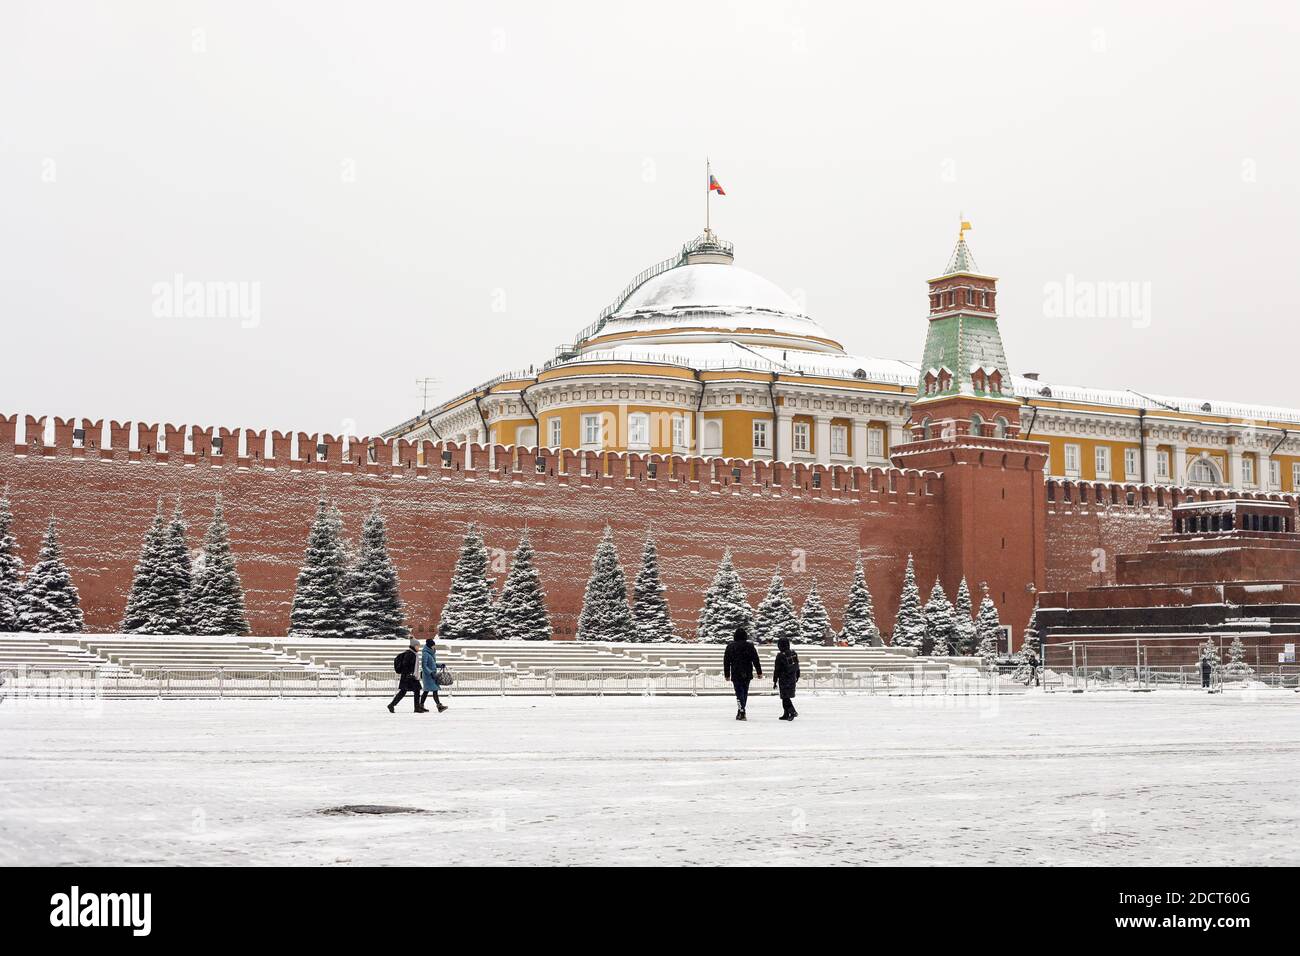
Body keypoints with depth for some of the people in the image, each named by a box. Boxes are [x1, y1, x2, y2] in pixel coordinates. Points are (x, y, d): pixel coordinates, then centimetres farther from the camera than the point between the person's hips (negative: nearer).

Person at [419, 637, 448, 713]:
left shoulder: (432, 653, 14)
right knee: (434, 690, -14)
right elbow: (424, 666, -17)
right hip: (428, 675, -9)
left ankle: (421, 705, 14)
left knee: (426, 690, 9)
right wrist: (431, 673, -23)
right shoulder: (425, 653, -13)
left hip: (433, 674, 9)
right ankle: (439, 705, -19)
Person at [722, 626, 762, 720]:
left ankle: (741, 712, -18)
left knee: (739, 692, -3)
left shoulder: (730, 646, 2)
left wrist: (727, 674, 15)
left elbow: (726, 662, 7)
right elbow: (756, 660, -1)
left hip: (736, 674, -1)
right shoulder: (749, 646, -1)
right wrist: (759, 672, 5)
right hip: (747, 674, 1)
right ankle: (741, 712, 20)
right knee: (744, 692, 14)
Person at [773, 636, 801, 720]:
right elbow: (797, 667, 14)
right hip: (792, 679, 7)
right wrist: (797, 677, 27)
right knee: (786, 697, 15)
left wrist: (775, 681, -4)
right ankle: (786, 714, 19)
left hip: (784, 680, -7)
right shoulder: (794, 654, 5)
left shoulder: (780, 656, -15)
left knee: (785, 697, -4)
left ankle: (792, 711, -19)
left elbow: (777, 670, -11)